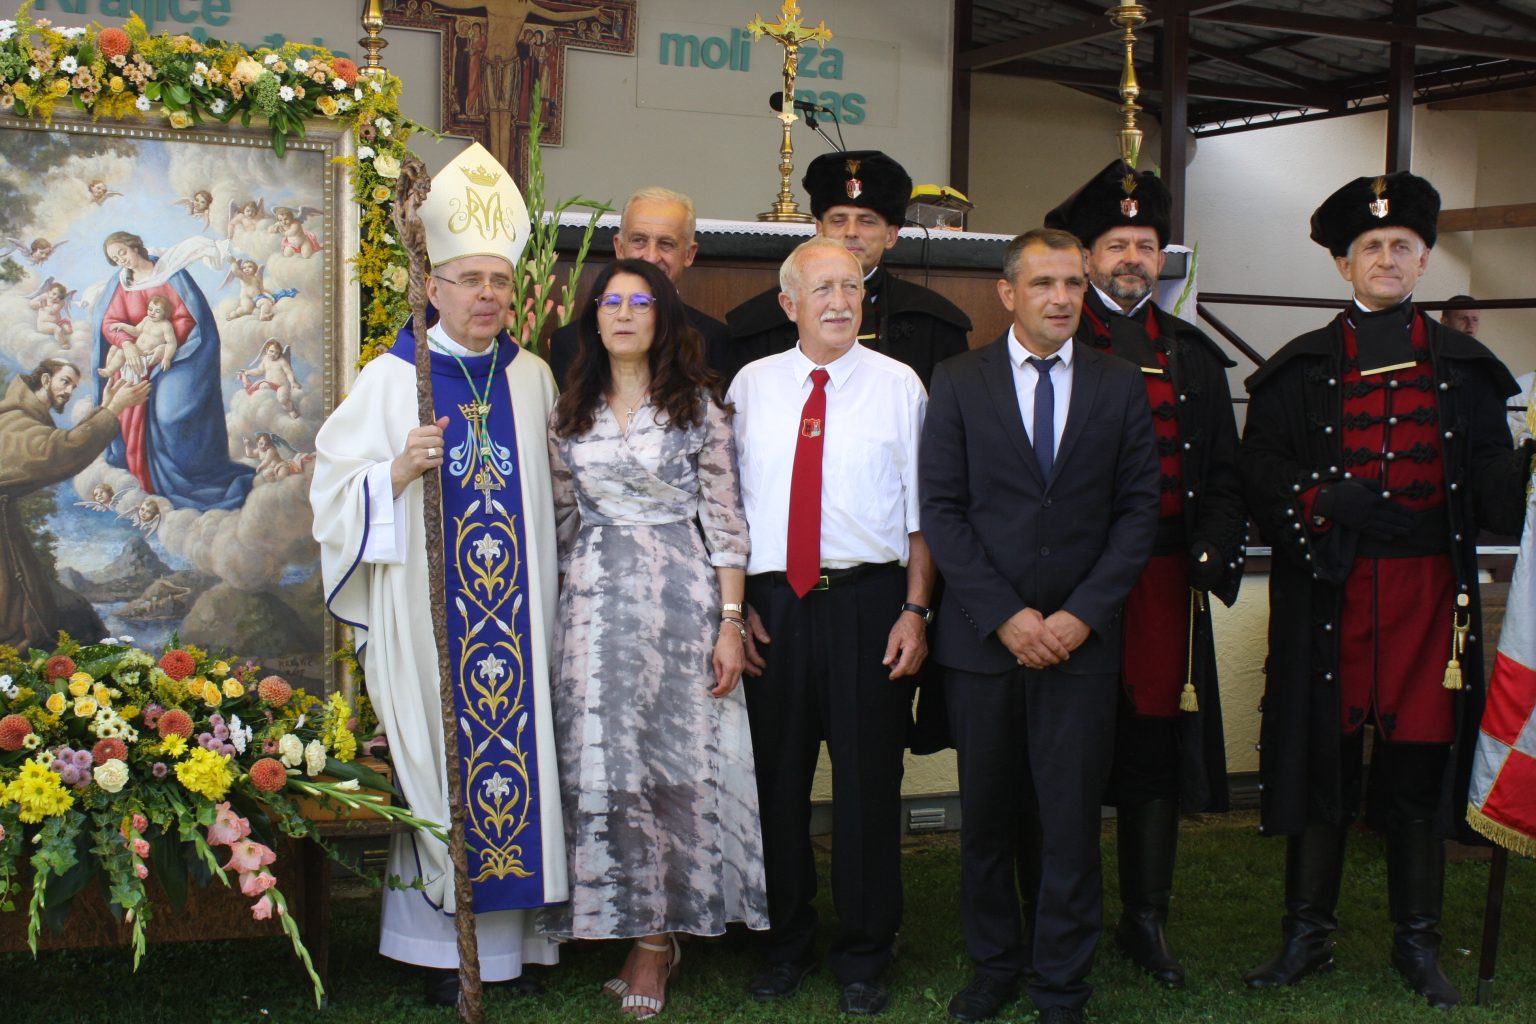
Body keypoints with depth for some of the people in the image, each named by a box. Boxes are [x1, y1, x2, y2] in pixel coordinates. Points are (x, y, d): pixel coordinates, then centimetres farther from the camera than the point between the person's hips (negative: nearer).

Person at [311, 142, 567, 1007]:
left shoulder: (533, 378, 10)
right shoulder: (393, 378, 0)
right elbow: (337, 488, -2)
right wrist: (401, 470, -19)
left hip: (518, 610, 3)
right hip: (430, 614, -3)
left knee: (518, 745, 4)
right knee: (439, 757, -1)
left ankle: (511, 926, 15)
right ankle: (441, 943, 8)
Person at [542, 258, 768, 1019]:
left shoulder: (697, 405, 1)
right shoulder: (571, 411, 11)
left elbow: (725, 519, -2)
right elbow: (561, 519, 15)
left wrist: (731, 622, -7)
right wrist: (560, 606, 11)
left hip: (678, 596, -3)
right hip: (594, 603, 3)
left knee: (673, 762, -1)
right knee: (601, 763, 1)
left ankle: (654, 938, 9)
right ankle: (641, 932, 13)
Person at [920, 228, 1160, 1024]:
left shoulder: (1119, 385, 5)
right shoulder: (959, 383, 2)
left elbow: (1139, 509, 3)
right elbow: (941, 510, -2)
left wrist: (1081, 615, -8)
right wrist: (1005, 616, -9)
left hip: (1080, 636, 0)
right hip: (982, 633, 0)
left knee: (1072, 816, 2)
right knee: (986, 814, 9)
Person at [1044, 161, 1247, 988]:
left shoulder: (1193, 356, 14)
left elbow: (1222, 475, 14)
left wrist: (1211, 556, -1)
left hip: (1166, 580, 4)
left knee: (1156, 748, 8)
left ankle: (1146, 920, 20)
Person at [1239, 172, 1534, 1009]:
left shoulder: (1464, 367, 11)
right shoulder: (1300, 369, 8)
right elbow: (1260, 472, 0)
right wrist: (1331, 501, -17)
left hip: (1429, 587, 1)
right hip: (1327, 588, -1)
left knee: (1420, 763, 5)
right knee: (1320, 758, 4)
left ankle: (1417, 943, 17)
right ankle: (1307, 935, 16)